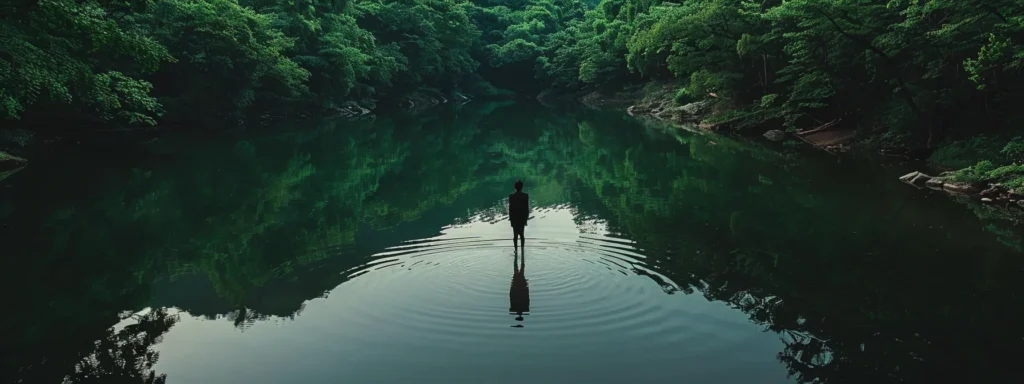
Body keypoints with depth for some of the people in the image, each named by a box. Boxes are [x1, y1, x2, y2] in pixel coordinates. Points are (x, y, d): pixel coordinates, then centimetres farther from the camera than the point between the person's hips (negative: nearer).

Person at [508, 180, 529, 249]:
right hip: (523, 218, 1)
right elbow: (527, 208, -5)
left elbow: (510, 208, -8)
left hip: (514, 218, -1)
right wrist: (527, 217, 7)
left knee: (515, 235, 8)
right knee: (521, 234, 14)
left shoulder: (511, 196, -12)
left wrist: (510, 217, 3)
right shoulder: (526, 196, -10)